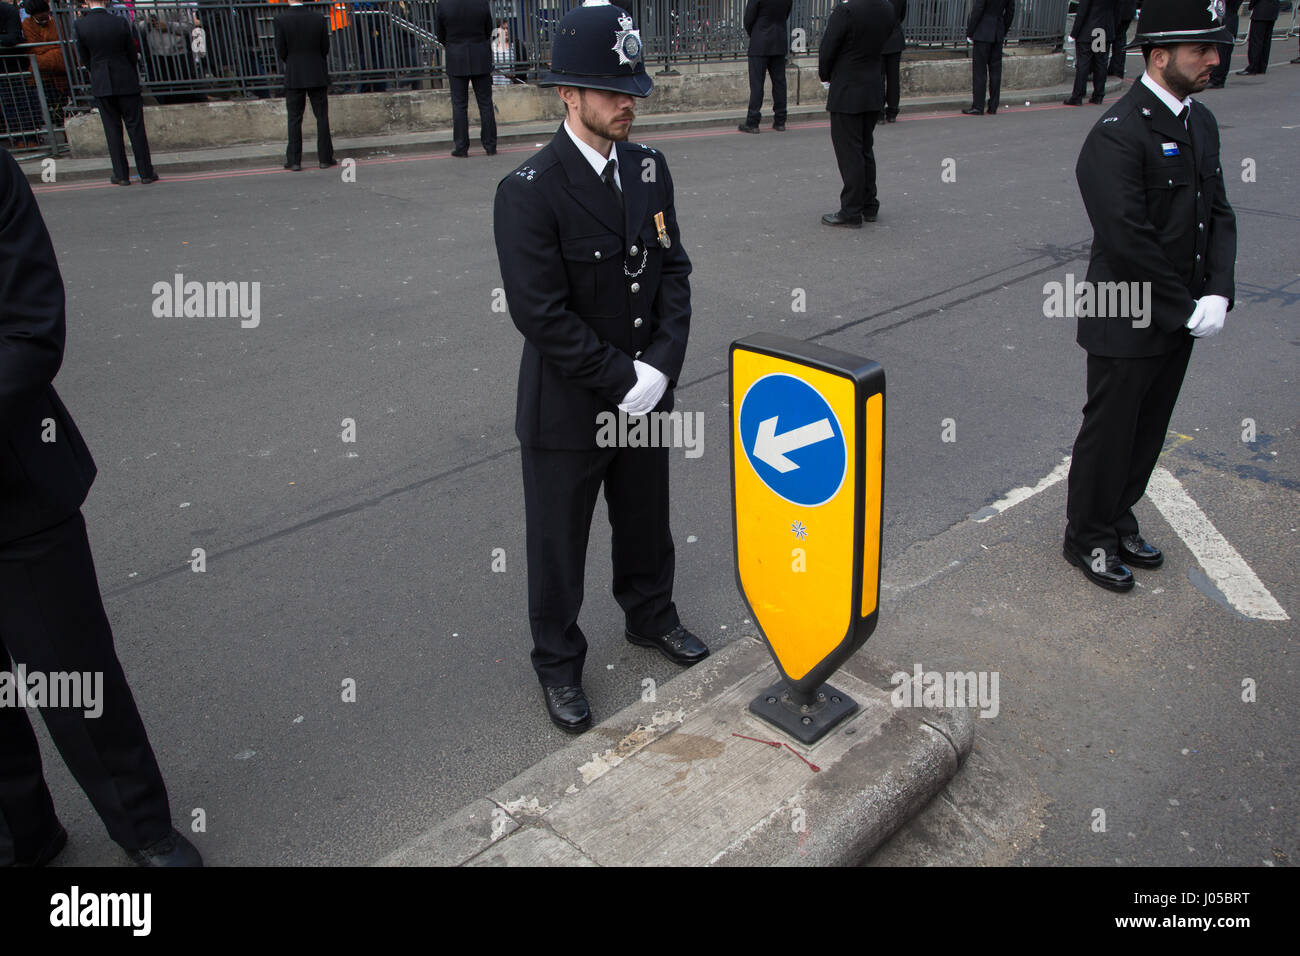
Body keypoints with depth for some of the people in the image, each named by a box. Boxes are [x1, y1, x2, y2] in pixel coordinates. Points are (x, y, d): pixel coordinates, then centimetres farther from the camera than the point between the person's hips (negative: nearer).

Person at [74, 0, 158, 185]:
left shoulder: (80, 26, -6)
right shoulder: (120, 23, -9)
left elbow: (85, 59, 2)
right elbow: (132, 54, 0)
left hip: (101, 86, 1)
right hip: (126, 82, -1)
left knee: (112, 129, 7)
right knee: (135, 126, 5)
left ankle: (121, 175, 7)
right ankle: (146, 173, 5)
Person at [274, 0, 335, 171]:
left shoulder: (281, 20, -8)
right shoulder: (319, 18, -4)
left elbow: (281, 52, -6)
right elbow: (325, 48, 0)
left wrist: (290, 62, 14)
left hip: (294, 76, -1)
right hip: (317, 75, 1)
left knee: (294, 120, 4)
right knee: (322, 117, 6)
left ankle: (294, 161, 4)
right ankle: (325, 158, 6)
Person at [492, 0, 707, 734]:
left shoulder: (650, 169, 0)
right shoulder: (529, 192, -20)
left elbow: (674, 272, 2)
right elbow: (542, 314, -23)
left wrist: (661, 366, -10)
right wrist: (623, 382, -19)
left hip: (647, 394, 6)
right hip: (567, 411, -5)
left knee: (646, 521, 24)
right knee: (559, 543, 12)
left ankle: (651, 616, 49)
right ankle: (559, 664, 33)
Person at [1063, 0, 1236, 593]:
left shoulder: (1201, 123, 9)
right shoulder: (1117, 135, -19)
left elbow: (1219, 214, 9)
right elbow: (1129, 241, -24)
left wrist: (1217, 294, -6)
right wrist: (1186, 308, -16)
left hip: (1181, 318, 8)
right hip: (1128, 324, -8)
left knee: (1148, 430, 19)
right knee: (1109, 432, 6)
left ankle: (1119, 518, 37)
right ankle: (1087, 538, 23)